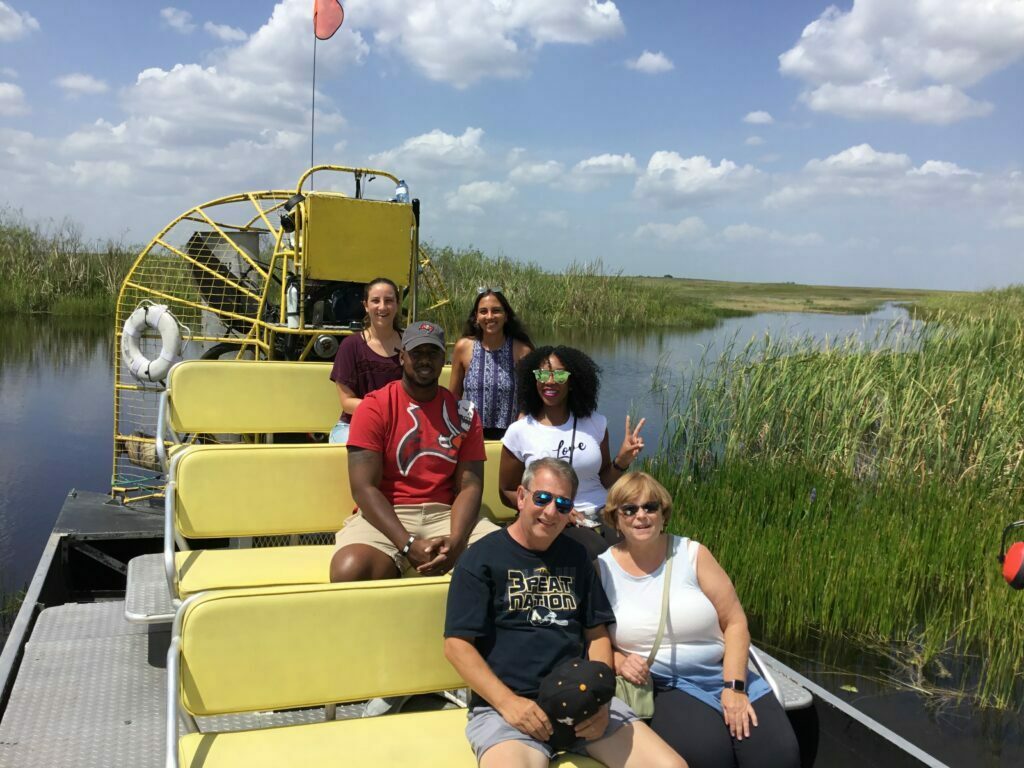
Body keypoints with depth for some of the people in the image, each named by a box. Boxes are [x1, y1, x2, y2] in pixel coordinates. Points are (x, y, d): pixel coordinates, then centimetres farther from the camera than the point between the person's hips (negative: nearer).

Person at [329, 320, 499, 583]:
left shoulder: (464, 414, 8)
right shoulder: (374, 407, -2)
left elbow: (469, 486, 1)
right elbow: (364, 487, -9)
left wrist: (455, 541, -20)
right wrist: (409, 545, -22)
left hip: (446, 515, 3)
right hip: (386, 517, -3)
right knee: (350, 569, -35)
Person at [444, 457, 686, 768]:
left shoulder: (575, 556, 19)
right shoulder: (481, 559, 2)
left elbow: (597, 634, 18)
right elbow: (457, 644, -4)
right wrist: (507, 702, -15)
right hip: (504, 703, -5)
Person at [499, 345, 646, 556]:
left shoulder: (596, 423, 8)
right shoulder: (519, 432, 0)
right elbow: (508, 493, 7)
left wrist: (622, 461, -5)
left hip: (602, 513, 3)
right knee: (602, 556, -33)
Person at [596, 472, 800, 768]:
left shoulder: (693, 554, 1)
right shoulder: (602, 568, -1)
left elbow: (735, 622, 1)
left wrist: (733, 686, -9)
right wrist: (619, 662, -15)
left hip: (722, 674, 2)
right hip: (661, 687, -2)